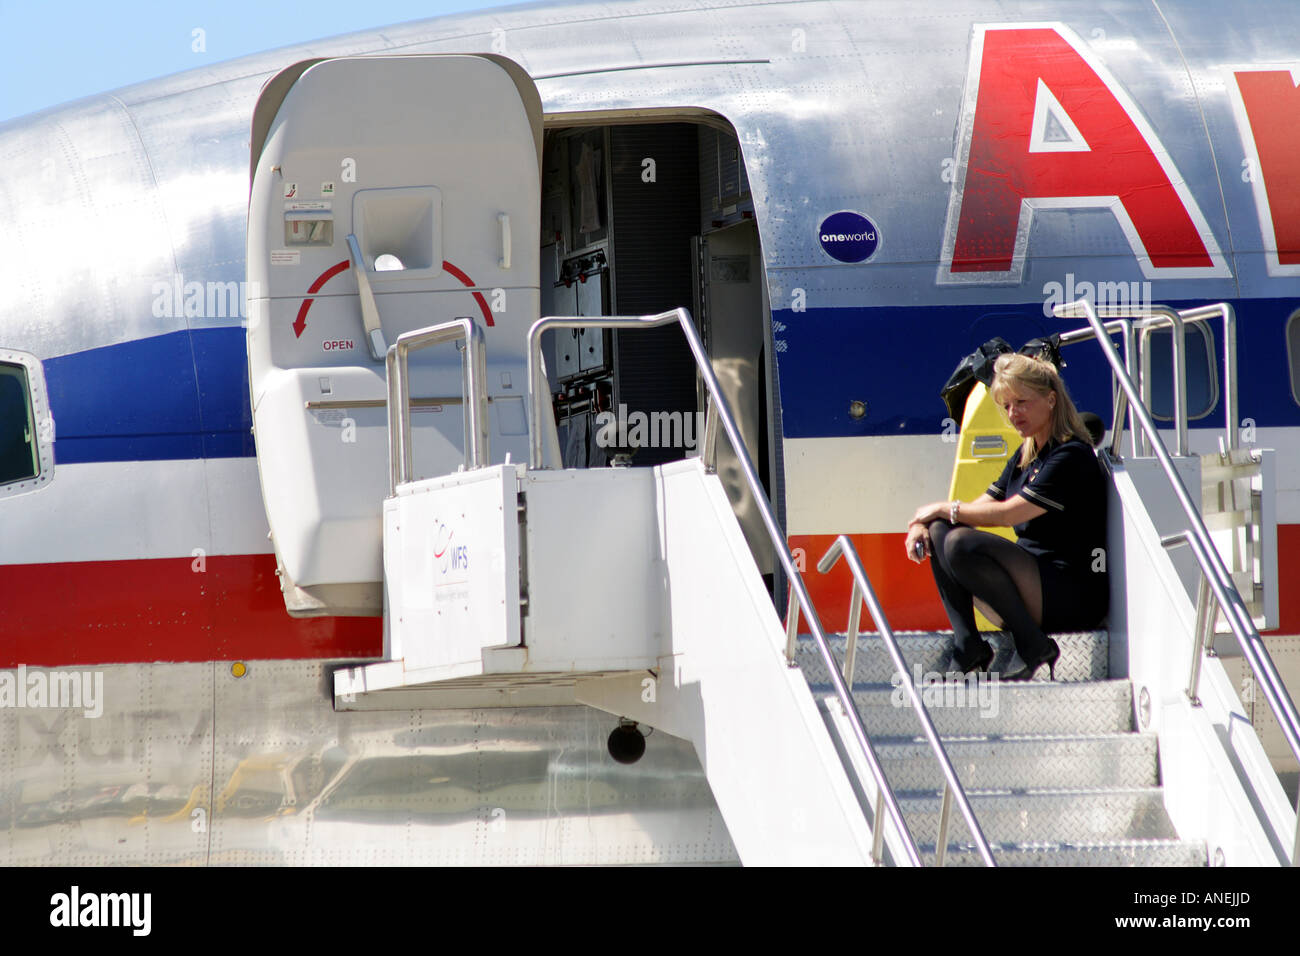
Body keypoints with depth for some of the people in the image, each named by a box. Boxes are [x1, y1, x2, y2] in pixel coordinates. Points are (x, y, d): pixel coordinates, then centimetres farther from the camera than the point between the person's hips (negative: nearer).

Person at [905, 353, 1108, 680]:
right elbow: (981, 507, 13)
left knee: (963, 543, -27)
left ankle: (1035, 650, -19)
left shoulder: (1071, 457, -11)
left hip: (1072, 598, -9)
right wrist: (923, 524, -5)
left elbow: (1009, 513, -19)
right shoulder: (1024, 457, 18)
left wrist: (944, 509, -8)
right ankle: (968, 652, -11)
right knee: (939, 532, -1)